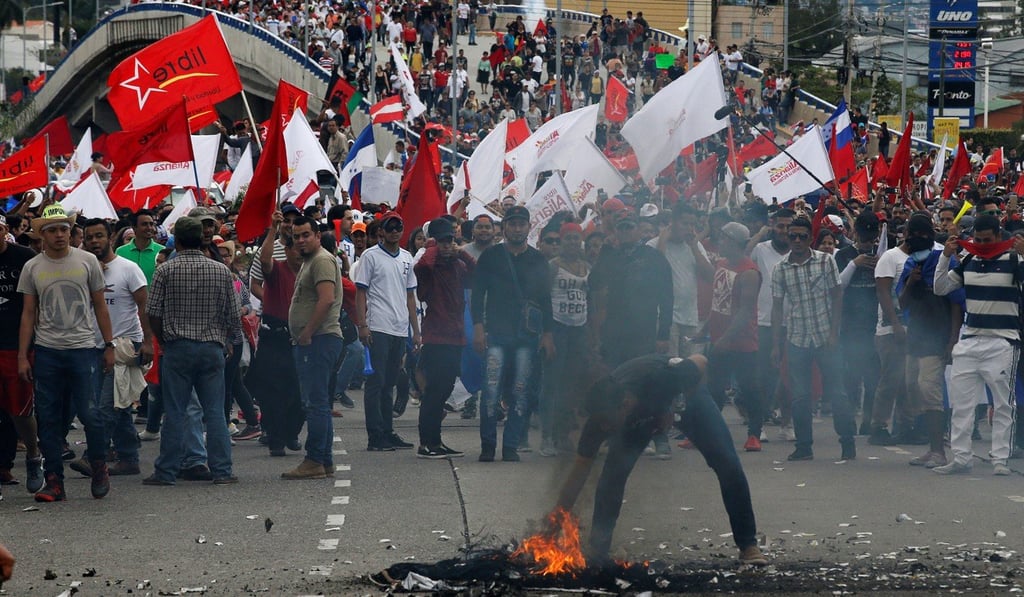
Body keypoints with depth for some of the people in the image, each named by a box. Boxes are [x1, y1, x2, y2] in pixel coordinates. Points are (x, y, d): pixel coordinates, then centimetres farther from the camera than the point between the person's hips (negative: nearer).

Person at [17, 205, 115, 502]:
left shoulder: (87, 261, 3)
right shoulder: (32, 268, 6)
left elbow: (100, 307, 8)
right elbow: (28, 314, 8)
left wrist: (109, 346, 5)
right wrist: (22, 356, 3)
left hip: (82, 348, -2)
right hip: (46, 352, 2)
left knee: (89, 414, -6)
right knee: (48, 418, 2)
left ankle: (99, 468, 16)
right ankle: (54, 481, 8)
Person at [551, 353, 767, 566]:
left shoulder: (660, 378, -46)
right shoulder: (602, 416, -34)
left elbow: (700, 362, -24)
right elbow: (580, 472, -24)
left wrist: (672, 412, -26)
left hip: (686, 393, -2)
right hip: (639, 415, 2)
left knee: (727, 465, -15)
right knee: (612, 473, -19)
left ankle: (748, 545, -1)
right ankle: (598, 550, -8)